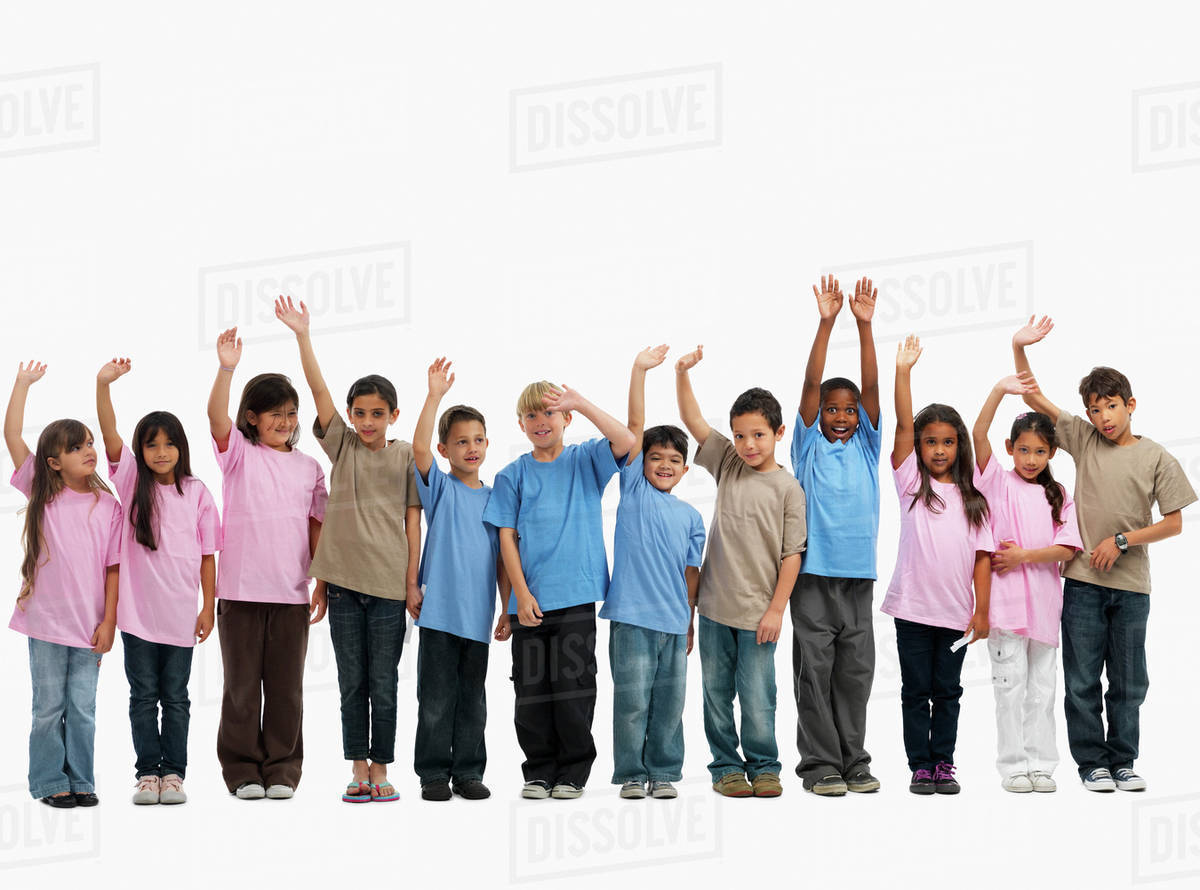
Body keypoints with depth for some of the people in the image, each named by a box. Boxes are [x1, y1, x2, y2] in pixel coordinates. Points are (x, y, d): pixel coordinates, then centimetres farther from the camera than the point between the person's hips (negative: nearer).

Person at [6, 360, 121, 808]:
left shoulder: (108, 506, 1)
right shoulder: (42, 494, 1)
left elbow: (113, 566, 1)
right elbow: (12, 436, -3)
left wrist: (108, 621, -3)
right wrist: (23, 384, -6)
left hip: (90, 623, 0)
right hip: (46, 619, 0)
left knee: (82, 708, 7)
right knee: (48, 706, 5)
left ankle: (81, 781, 16)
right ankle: (50, 782, 13)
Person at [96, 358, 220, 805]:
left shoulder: (197, 493, 1)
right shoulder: (132, 480, 1)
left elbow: (207, 554, 3)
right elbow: (110, 434, -12)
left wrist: (209, 606, 0)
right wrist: (103, 384, -26)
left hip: (181, 612, 0)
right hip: (137, 609, 0)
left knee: (176, 697, 7)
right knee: (143, 695, 5)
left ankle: (173, 773, 13)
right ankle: (147, 773, 11)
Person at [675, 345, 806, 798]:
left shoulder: (788, 488, -5)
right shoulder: (727, 464, 7)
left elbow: (792, 553, -5)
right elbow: (693, 420, 3)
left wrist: (777, 608, -8)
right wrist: (682, 374, -11)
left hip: (758, 612, -4)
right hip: (715, 606, 4)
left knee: (757, 697, -1)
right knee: (716, 693, 8)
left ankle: (763, 767, 14)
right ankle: (725, 766, 18)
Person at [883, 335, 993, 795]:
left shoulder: (972, 499, 7)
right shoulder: (911, 482, 2)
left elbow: (982, 555, 5)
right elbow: (903, 425, -6)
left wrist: (982, 609, -1)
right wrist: (903, 371, -13)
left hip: (956, 611, 2)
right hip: (913, 606, -2)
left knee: (947, 690, 8)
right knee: (916, 690, 3)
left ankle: (944, 763, 15)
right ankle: (920, 766, 9)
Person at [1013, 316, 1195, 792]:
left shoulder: (1156, 457, 1)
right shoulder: (1084, 439, 5)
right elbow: (1035, 398, 1)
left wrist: (1121, 541, -8)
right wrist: (1019, 349, -12)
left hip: (1131, 584, 0)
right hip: (1083, 580, 0)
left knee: (1128, 682, 7)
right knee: (1082, 681, 1)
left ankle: (1123, 762, 17)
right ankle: (1092, 762, 10)